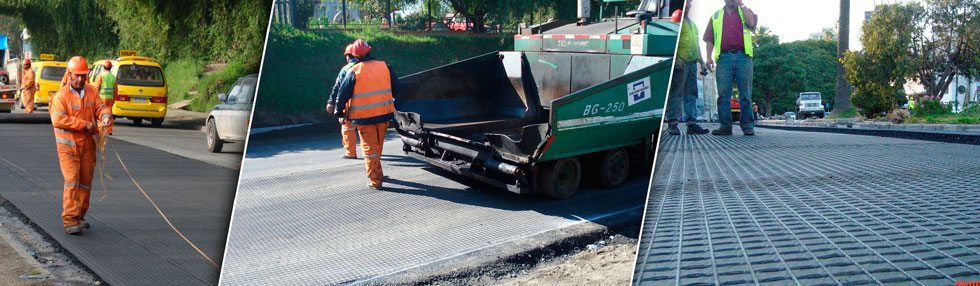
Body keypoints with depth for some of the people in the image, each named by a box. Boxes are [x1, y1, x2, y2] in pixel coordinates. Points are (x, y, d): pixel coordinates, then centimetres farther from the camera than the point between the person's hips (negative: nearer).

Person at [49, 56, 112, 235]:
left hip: (87, 144, 6)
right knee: (72, 181, -13)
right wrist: (85, 124, -22)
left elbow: (101, 107, 6)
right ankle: (70, 221, -14)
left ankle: (79, 216, 23)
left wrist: (105, 116, -19)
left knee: (85, 182, 10)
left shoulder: (91, 91, 7)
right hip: (68, 145, -6)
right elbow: (58, 119, -21)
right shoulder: (61, 95, -11)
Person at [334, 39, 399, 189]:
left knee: (369, 147, 2)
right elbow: (396, 88, 10)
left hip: (364, 116, -4)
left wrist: (339, 110, 11)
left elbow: (343, 94, -6)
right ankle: (376, 173, 34)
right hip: (384, 114, 4)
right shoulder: (384, 66, 1)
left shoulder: (354, 71, -10)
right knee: (378, 146, 19)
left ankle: (375, 180, -1)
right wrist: (390, 102, 28)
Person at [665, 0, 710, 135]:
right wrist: (676, 57, -21)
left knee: (691, 94, 6)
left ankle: (691, 124, 7)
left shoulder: (692, 23, 25)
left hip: (692, 62, 8)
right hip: (680, 62, -8)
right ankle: (672, 124, -11)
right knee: (676, 93, -10)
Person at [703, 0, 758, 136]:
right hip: (724, 57, 1)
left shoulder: (745, 11, 17)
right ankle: (725, 125, -1)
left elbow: (752, 23, -7)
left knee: (745, 93, -3)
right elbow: (709, 39, 14)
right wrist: (709, 57, 2)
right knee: (723, 93, -4)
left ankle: (747, 125, -1)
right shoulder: (716, 16, 19)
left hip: (743, 57, -1)